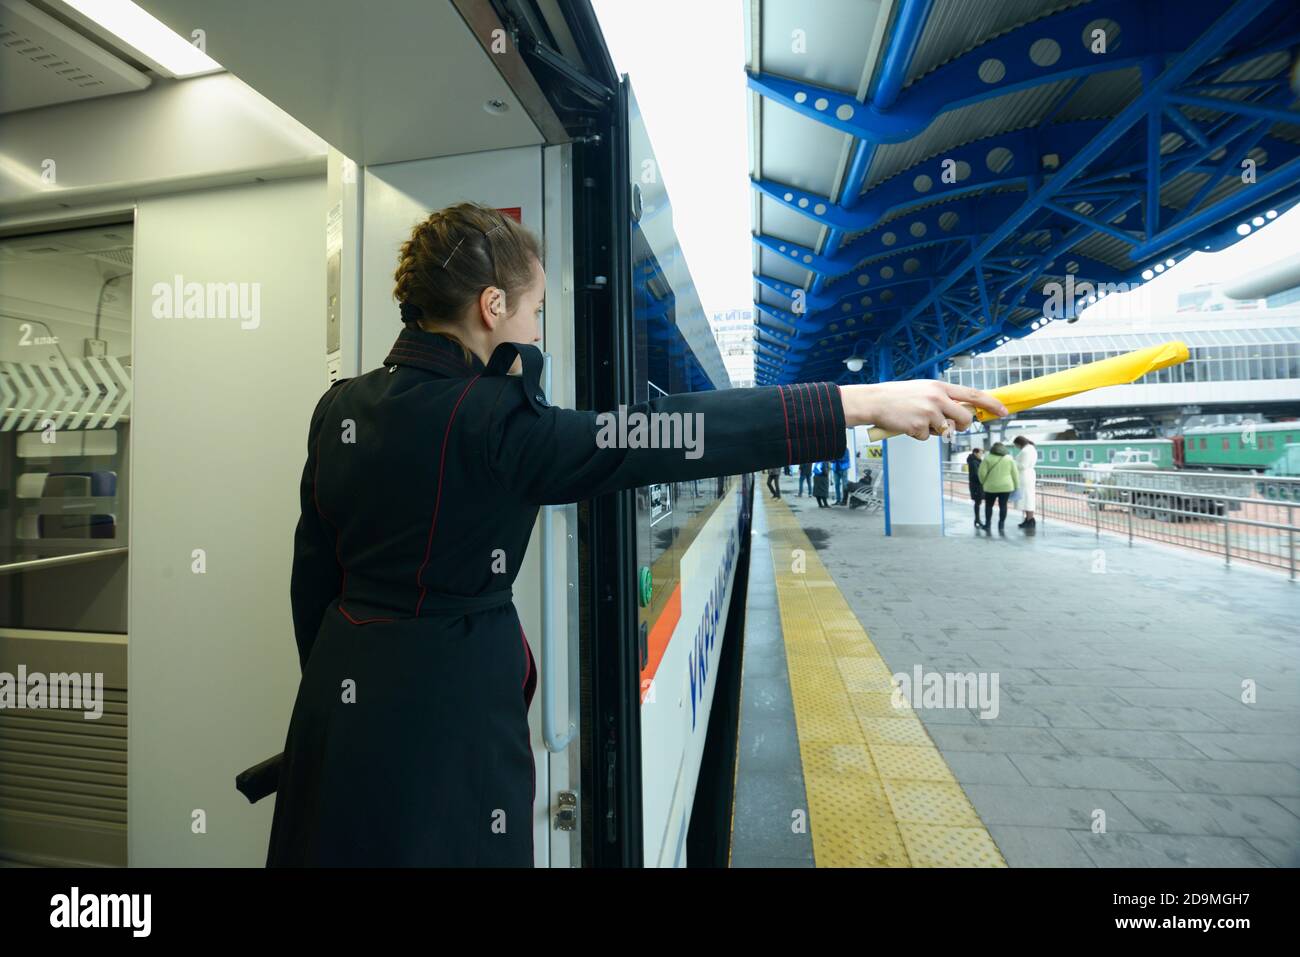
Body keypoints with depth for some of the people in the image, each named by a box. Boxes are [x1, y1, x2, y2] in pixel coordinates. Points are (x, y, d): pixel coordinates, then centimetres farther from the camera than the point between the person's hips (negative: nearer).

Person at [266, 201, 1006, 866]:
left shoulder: (338, 408, 1)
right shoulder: (487, 423, -24)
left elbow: (313, 569, 8)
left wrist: (335, 689, 21)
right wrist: (865, 402, -25)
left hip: (341, 696, 8)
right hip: (447, 709, -7)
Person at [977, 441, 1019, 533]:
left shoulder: (988, 458, -4)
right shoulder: (1009, 459, 4)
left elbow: (982, 472, -8)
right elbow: (1014, 474, 5)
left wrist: (983, 482, 8)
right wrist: (1016, 486, 13)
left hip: (991, 487, -2)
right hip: (1006, 487, 2)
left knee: (989, 505, 12)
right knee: (1003, 506, 7)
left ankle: (988, 524, 13)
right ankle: (1001, 526, 8)